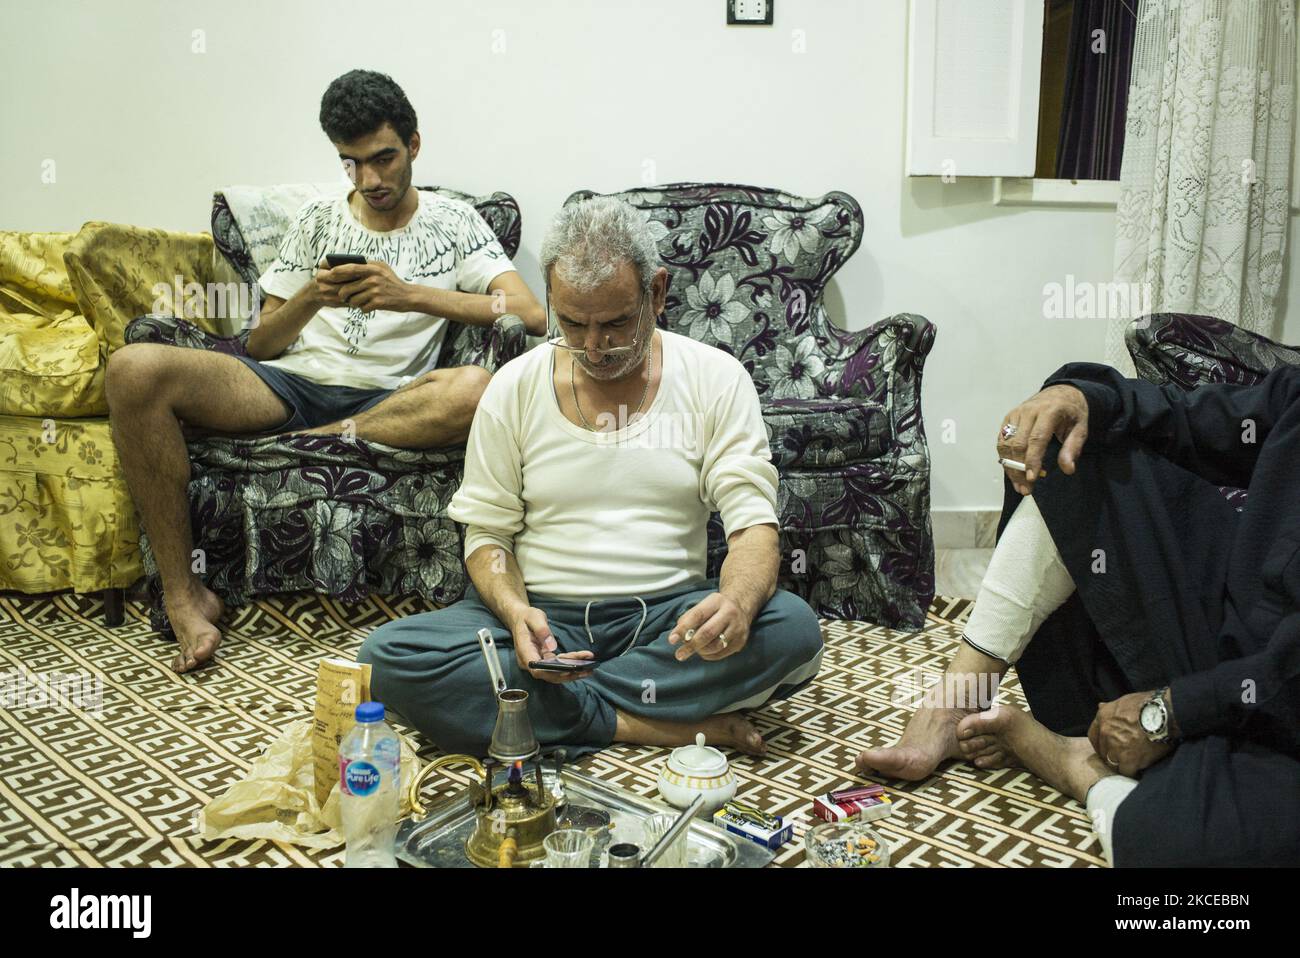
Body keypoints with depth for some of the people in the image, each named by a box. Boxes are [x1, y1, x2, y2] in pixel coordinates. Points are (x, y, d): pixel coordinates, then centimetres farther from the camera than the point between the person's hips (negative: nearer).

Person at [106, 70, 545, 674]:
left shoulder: (453, 223, 11)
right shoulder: (316, 221, 18)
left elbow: (529, 314, -6)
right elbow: (260, 345, 13)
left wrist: (413, 295, -17)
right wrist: (310, 298, -9)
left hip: (387, 401, -2)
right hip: (290, 383, 3)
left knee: (477, 388, -37)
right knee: (135, 368, -25)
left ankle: (306, 444, -20)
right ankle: (183, 595, -20)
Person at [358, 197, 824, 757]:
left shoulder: (716, 379, 0)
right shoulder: (514, 387, 2)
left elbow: (754, 524, -6)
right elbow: (486, 532, 5)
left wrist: (737, 602, -31)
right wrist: (515, 613, -18)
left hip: (666, 615, 0)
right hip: (542, 614, 1)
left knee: (793, 630, -30)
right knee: (387, 656, -25)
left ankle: (544, 708, -19)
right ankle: (639, 726, -22)